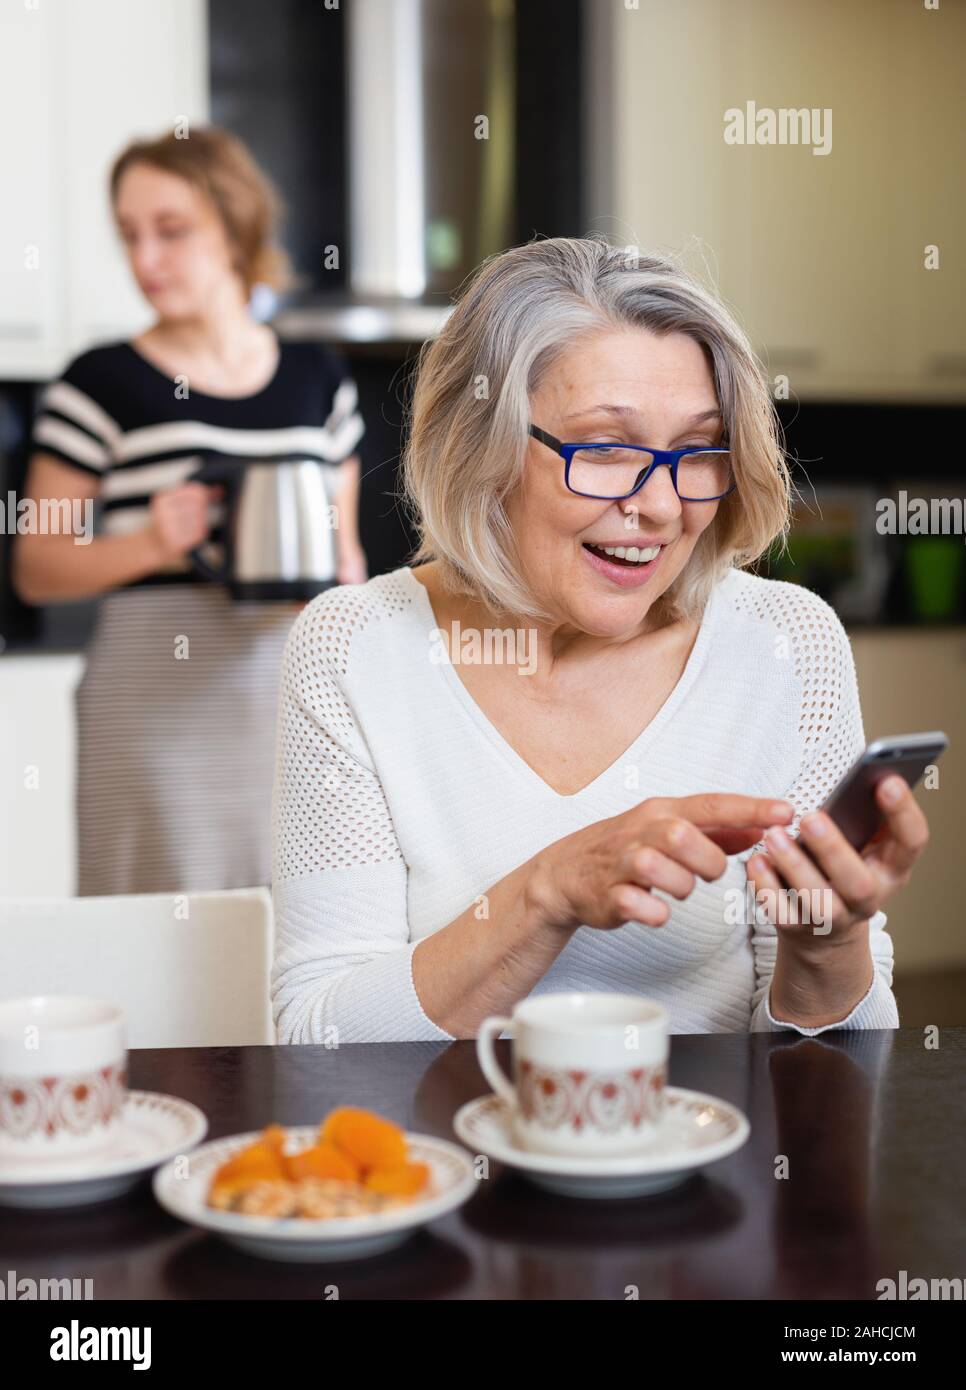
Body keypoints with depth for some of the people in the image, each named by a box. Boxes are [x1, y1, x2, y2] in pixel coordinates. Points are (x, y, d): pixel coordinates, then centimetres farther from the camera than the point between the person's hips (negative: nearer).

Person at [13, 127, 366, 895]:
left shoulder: (319, 378, 11)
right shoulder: (101, 384, -1)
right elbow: (35, 570, 0)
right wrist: (149, 542, -14)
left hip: (297, 690, 3)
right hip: (158, 709, -3)